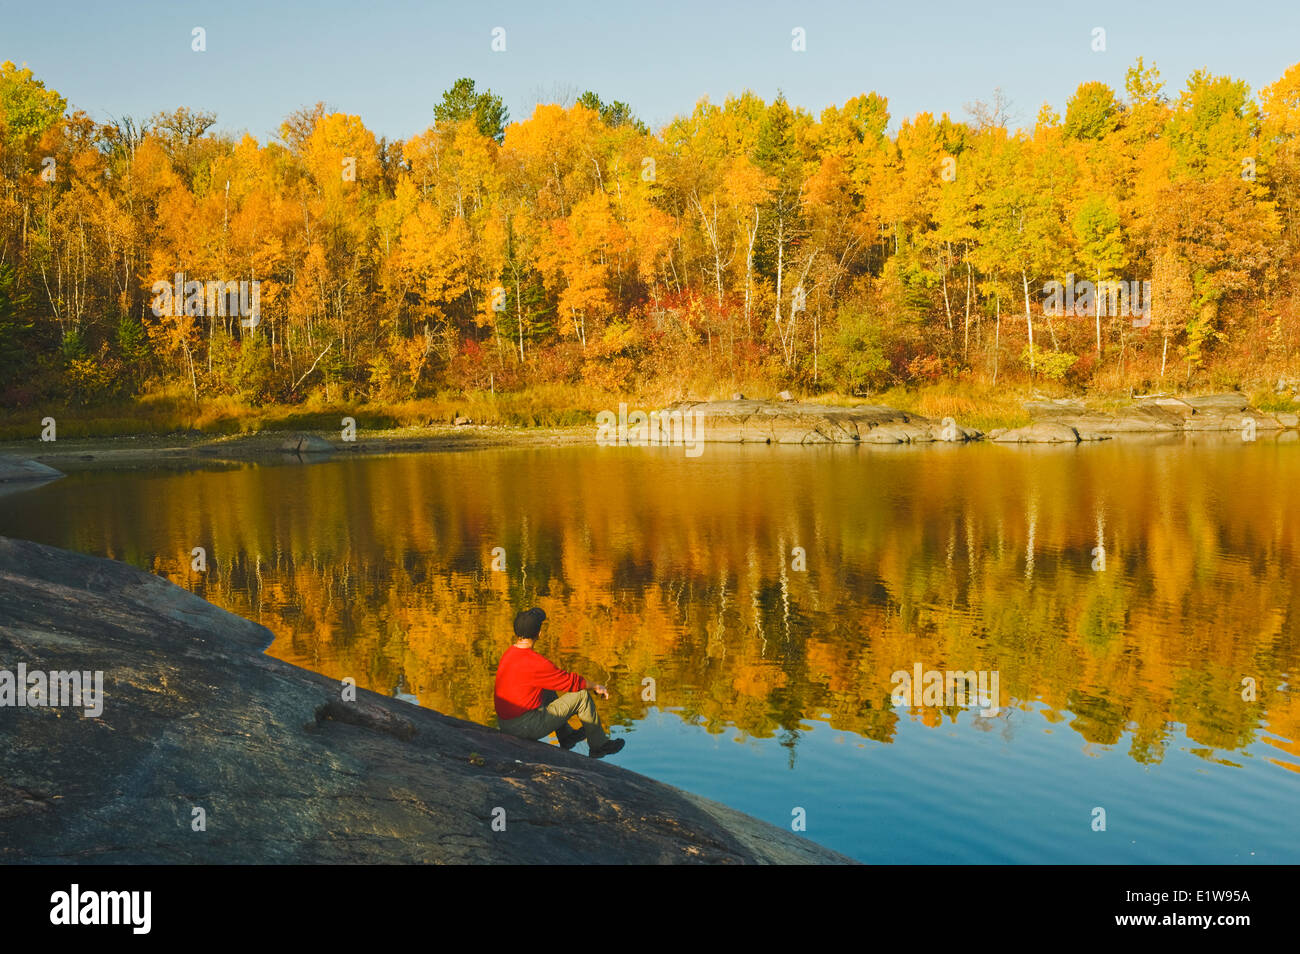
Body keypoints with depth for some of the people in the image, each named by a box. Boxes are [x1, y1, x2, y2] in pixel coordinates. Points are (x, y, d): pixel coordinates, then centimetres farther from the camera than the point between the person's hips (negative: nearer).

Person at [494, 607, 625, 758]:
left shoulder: (508, 654, 5)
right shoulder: (533, 662, -22)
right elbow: (571, 681, -11)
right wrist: (596, 687, 8)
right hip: (527, 727, -9)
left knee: (549, 691, 30)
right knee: (582, 695, 0)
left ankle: (566, 736, 38)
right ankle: (599, 746, 17)